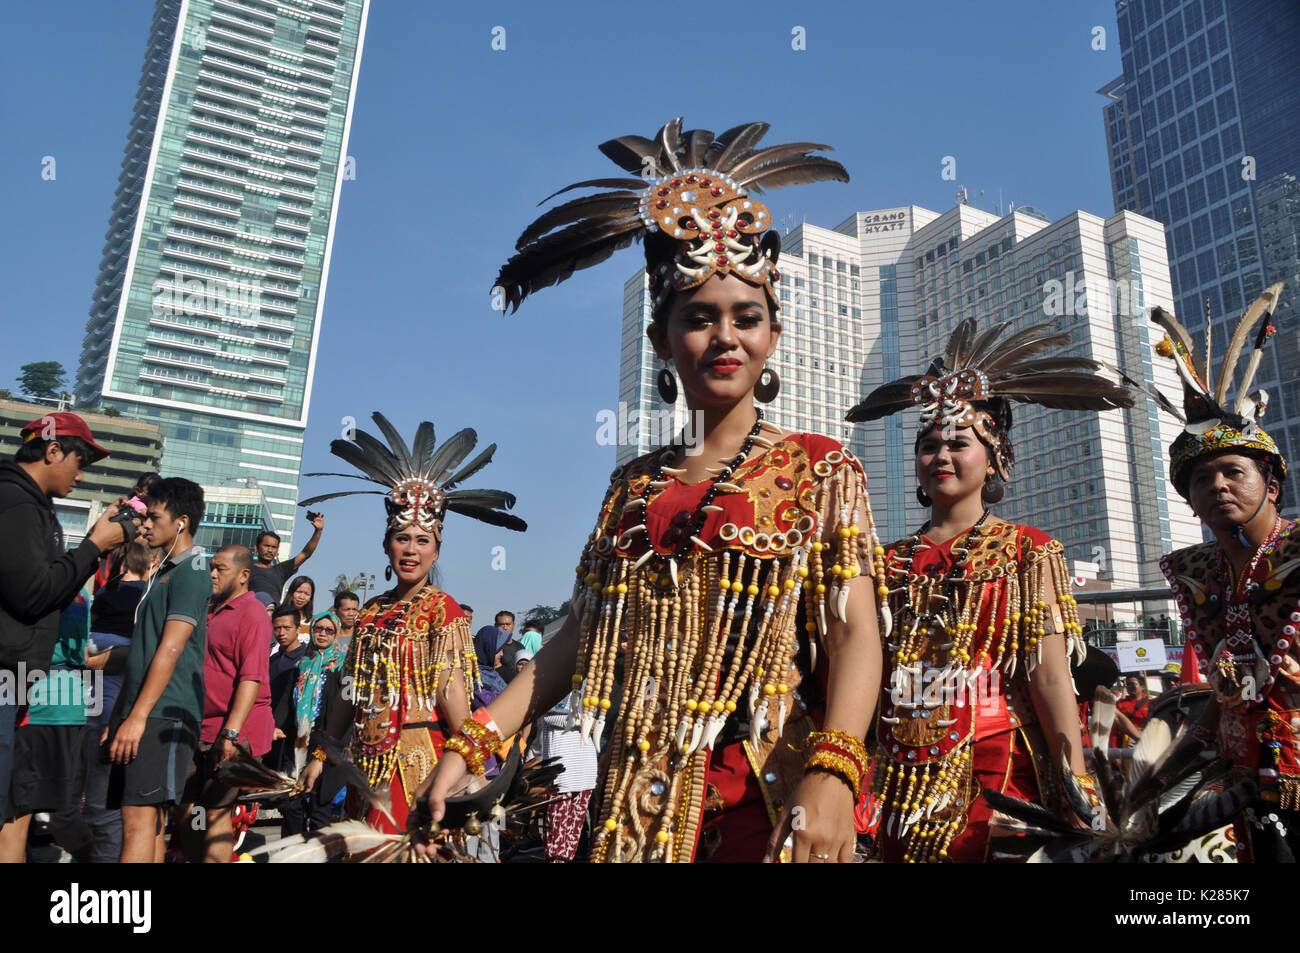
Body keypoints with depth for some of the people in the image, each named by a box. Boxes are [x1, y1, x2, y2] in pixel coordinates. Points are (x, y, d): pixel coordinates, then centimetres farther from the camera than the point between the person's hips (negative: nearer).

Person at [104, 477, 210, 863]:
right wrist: (117, 716, 21)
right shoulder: (164, 572, 22)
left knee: (140, 818, -14)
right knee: (150, 818, 9)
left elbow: (171, 648, -15)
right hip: (138, 715, 9)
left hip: (165, 715, -9)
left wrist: (138, 715, -19)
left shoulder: (192, 571, -7)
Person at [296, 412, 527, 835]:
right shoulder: (373, 611, 10)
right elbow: (351, 689, 14)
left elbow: (451, 687, -15)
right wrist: (320, 754, 15)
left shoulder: (442, 608, -7)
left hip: (416, 758, -6)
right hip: (368, 756, 6)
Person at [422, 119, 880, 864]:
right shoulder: (636, 486, 8)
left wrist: (833, 769, -28)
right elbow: (583, 635, 6)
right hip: (640, 799, 3)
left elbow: (855, 634, -11)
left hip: (767, 795, -3)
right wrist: (474, 744, -2)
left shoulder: (822, 469, -2)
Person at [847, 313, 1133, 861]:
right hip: (904, 776, 3)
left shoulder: (1028, 552, 2)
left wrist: (1078, 794, -13)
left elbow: (1049, 674, -7)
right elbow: (870, 674, 10)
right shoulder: (891, 562, 10)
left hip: (994, 770, -3)